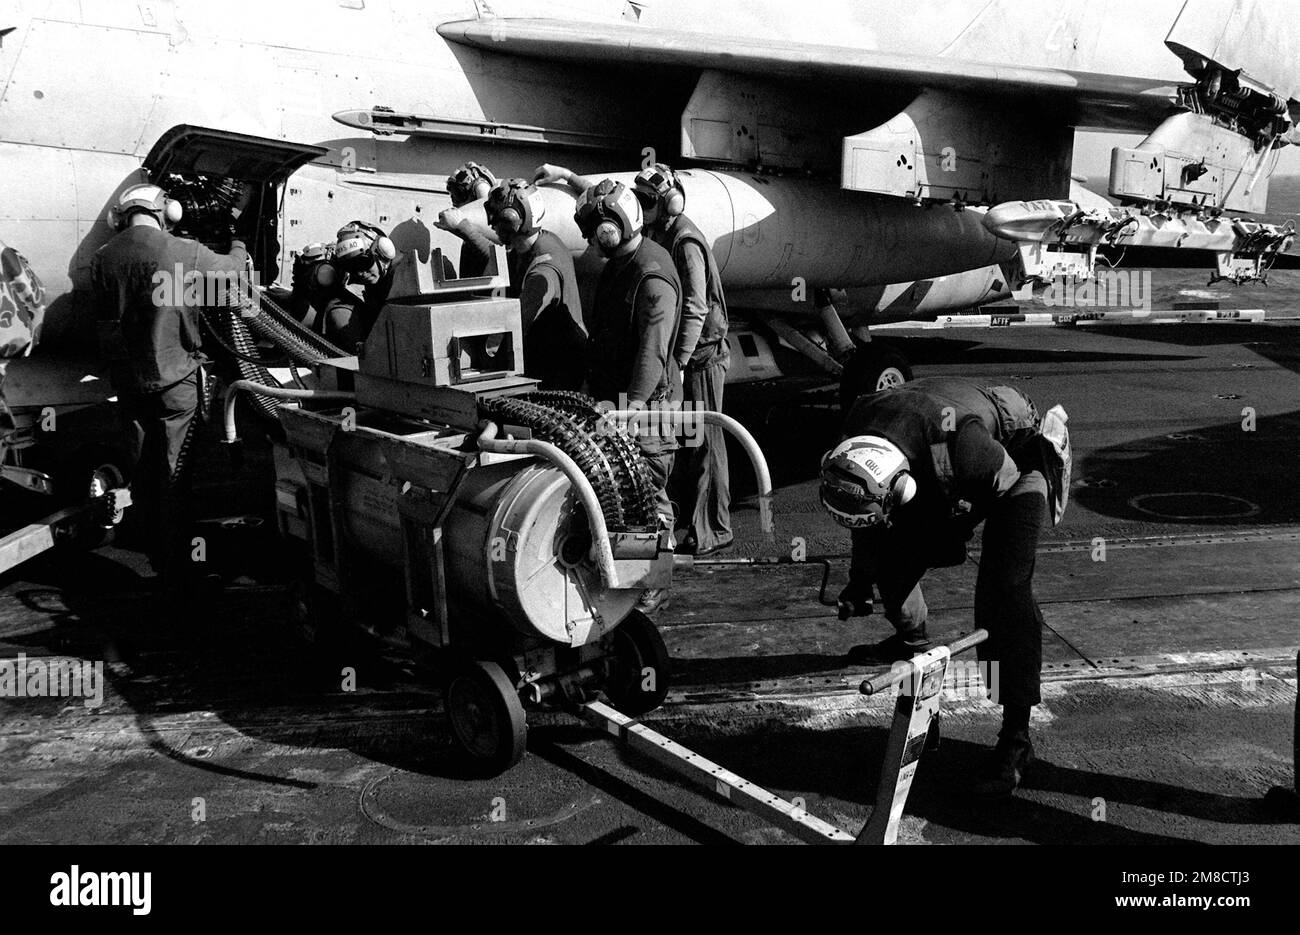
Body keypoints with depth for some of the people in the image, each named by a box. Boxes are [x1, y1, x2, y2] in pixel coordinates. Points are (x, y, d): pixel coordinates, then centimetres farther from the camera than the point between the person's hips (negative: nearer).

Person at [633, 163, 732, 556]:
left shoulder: (686, 242, -16)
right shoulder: (661, 236, 13)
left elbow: (696, 308, -22)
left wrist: (679, 362, -25)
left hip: (700, 356, -9)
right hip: (677, 354, 9)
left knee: (703, 443, -4)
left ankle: (711, 531, 4)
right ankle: (687, 511, 30)